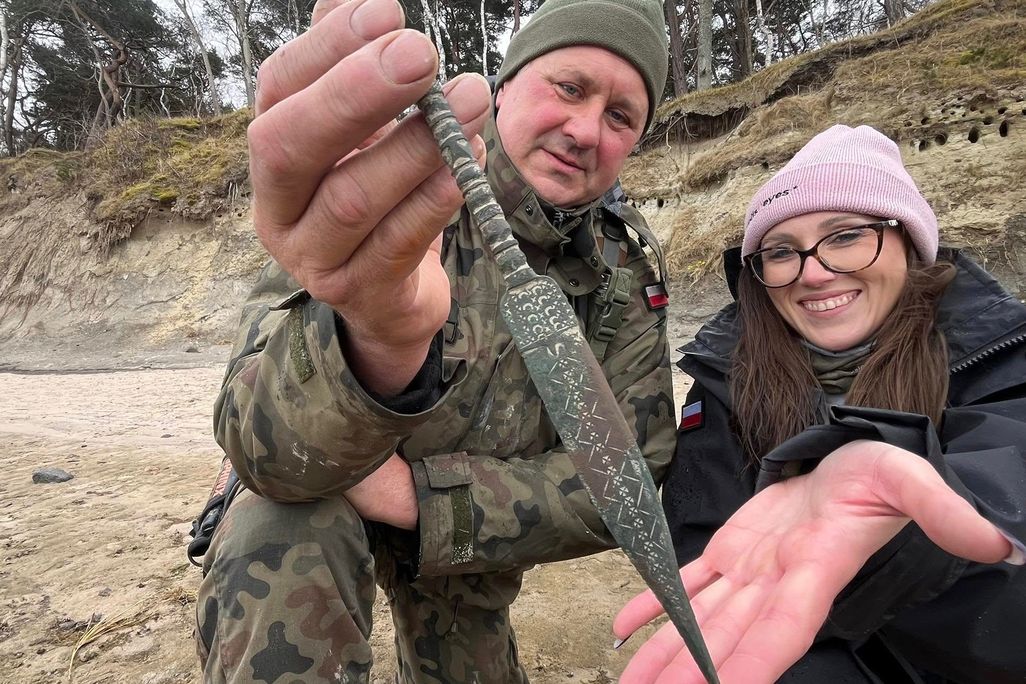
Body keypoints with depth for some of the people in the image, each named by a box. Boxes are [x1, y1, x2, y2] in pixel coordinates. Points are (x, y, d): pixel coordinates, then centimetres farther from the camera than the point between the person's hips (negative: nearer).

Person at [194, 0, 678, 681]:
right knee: (282, 554, -34)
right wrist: (375, 340, -62)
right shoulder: (360, 207, -28)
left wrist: (414, 494, -29)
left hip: (475, 530, 4)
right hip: (317, 496, -3)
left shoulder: (627, 266, -16)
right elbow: (265, 444, -38)